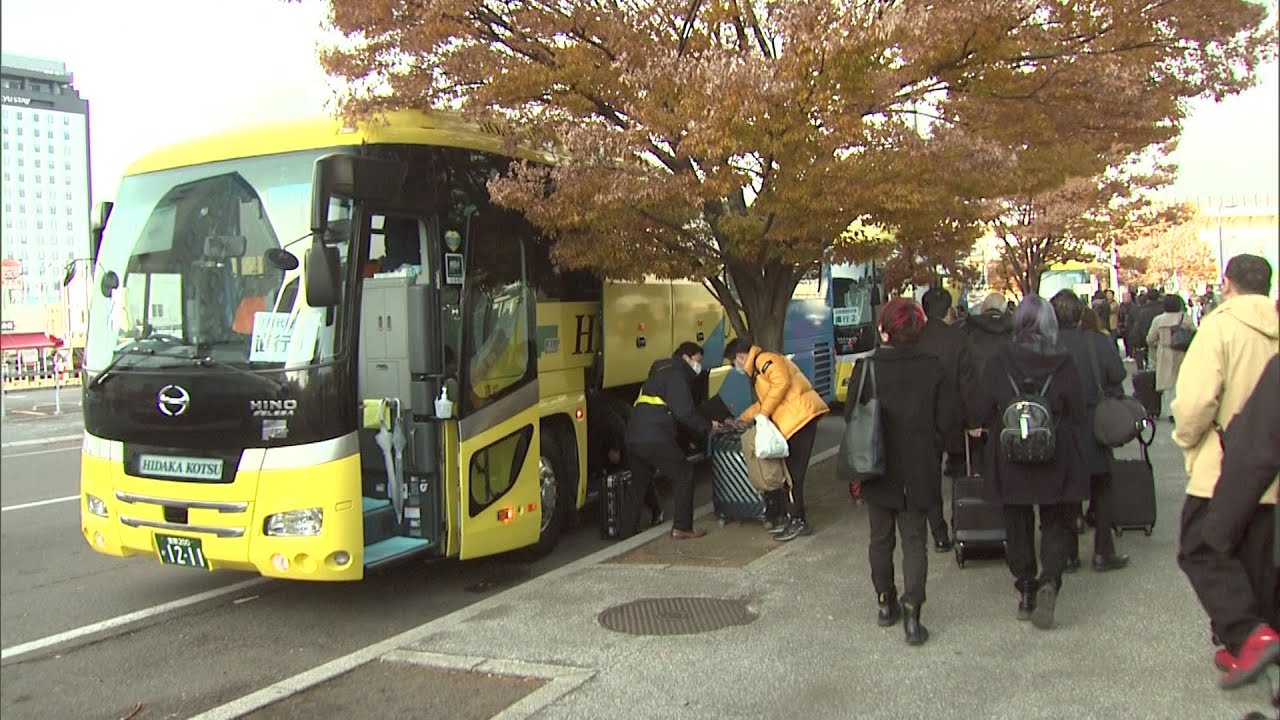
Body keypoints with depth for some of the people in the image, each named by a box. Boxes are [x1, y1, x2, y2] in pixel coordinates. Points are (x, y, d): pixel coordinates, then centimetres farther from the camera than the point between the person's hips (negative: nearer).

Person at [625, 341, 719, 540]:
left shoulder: (662, 372, 28)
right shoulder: (675, 374, -4)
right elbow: (685, 412, -13)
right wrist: (708, 426, 0)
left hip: (634, 437, 10)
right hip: (655, 439, -10)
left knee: (639, 484, 19)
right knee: (683, 475, 3)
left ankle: (627, 533, 22)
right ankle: (681, 528, 3)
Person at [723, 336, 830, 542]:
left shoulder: (763, 360, -5)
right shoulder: (758, 368, 26)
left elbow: (781, 382, -20)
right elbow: (764, 402, 33)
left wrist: (763, 413, -14)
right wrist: (743, 418, 34)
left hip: (799, 418, -10)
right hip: (793, 421, 10)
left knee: (793, 473, -6)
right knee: (791, 472, 11)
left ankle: (797, 521, -1)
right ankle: (794, 519, 16)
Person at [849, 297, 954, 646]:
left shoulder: (868, 367, -11)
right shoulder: (933, 368, -8)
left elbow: (851, 415, -8)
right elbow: (946, 421, -6)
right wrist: (930, 451, 11)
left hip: (878, 469, 0)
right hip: (919, 471, 0)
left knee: (880, 538, 16)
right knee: (914, 540, 7)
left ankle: (886, 602, 27)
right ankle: (911, 611, -4)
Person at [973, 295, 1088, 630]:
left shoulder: (999, 363, -7)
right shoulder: (1064, 364, -9)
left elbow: (984, 413, -2)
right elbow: (1077, 415, -3)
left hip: (1010, 460, 1)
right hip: (1057, 461, -1)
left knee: (1018, 525, 15)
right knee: (1058, 524, 11)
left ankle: (1026, 590, 17)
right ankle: (1049, 581, -10)